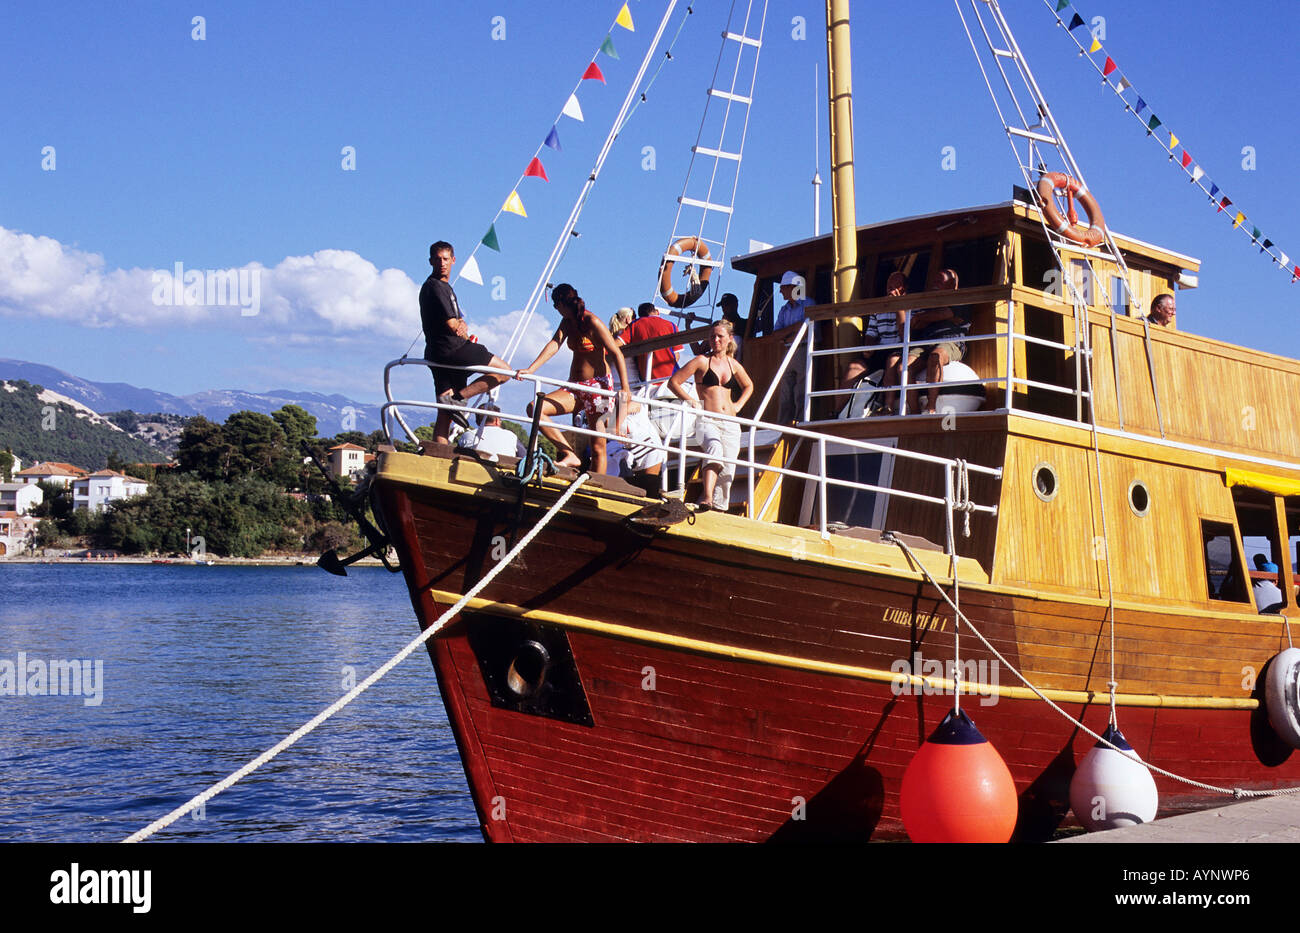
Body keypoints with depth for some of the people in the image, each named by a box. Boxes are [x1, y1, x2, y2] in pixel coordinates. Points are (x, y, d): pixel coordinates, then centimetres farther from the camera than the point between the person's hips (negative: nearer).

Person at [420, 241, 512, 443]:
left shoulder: (444, 286, 23)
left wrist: (462, 325, 2)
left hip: (439, 356, 10)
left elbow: (457, 320, 24)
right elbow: (451, 324, -13)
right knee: (504, 370, -5)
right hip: (450, 349, -10)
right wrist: (464, 335, 6)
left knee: (445, 415, 5)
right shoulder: (435, 286, -9)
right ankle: (458, 397, -11)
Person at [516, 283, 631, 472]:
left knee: (598, 447, -6)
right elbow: (554, 345, -1)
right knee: (534, 408, -13)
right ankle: (570, 455, -14)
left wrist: (624, 389, -23)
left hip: (597, 384, -8)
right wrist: (530, 369, -17)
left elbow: (617, 354, -15)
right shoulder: (567, 322, 10)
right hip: (575, 386, 8)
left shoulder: (592, 322, -12)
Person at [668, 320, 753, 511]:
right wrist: (691, 400, -11)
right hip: (707, 421, -5)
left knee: (727, 470, -1)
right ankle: (707, 499, -48)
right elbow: (673, 382, 0)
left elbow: (748, 386, 34)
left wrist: (739, 405, 18)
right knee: (715, 448, -35)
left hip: (730, 424, 6)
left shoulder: (733, 364, 15)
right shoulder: (702, 361, 1)